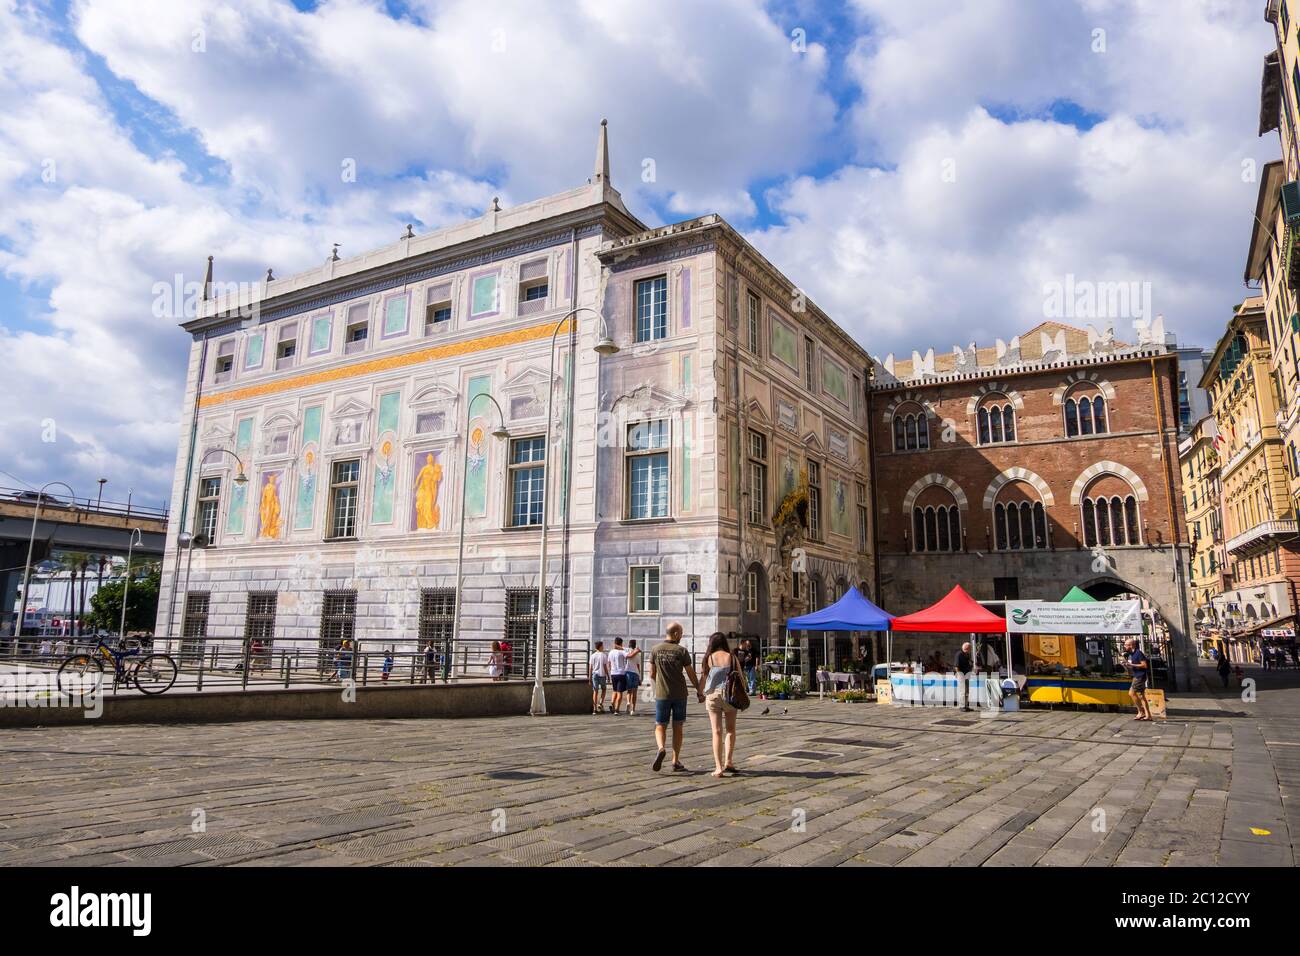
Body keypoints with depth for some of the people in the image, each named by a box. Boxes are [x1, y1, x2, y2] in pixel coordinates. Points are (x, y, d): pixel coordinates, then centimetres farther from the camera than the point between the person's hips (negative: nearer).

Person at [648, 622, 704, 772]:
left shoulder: (655, 650, -2)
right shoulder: (681, 651, -7)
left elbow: (652, 674, 2)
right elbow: (691, 674, -4)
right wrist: (699, 692, 8)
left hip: (661, 694, 1)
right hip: (679, 694, -1)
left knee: (660, 726, 8)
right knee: (677, 727, 11)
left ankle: (661, 748, -20)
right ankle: (676, 761, 13)